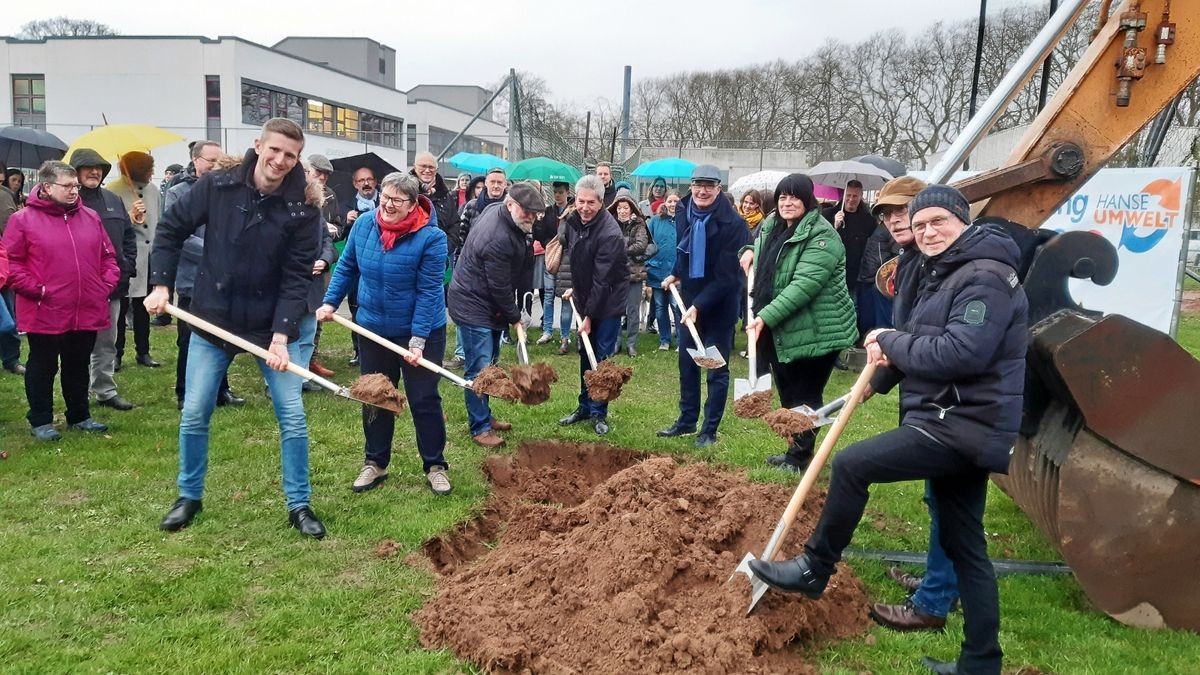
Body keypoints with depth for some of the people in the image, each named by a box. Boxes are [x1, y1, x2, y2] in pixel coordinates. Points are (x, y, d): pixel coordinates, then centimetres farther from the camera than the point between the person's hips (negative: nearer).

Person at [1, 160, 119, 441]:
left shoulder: (90, 217, 8)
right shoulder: (23, 220, -6)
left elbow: (108, 256, 14)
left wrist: (107, 284, 2)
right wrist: (37, 289, -14)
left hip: (88, 312, 4)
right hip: (45, 314, -4)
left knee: (79, 366, 17)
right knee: (43, 368, 10)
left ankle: (79, 416, 30)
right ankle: (40, 421, 22)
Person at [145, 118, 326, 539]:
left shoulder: (303, 209, -11)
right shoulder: (216, 187, -7)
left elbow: (297, 278, -13)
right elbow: (171, 230, 5)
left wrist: (281, 335, -21)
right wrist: (160, 285, -3)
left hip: (272, 324, -1)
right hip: (212, 318, 1)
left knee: (292, 416, -2)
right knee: (194, 413, 7)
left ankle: (299, 505, 14)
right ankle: (189, 497, 29)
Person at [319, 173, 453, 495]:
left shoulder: (431, 238, -21)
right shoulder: (364, 224, -7)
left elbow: (428, 292, -21)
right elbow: (346, 267, 8)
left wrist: (417, 340, -23)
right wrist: (330, 303, 1)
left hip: (422, 331, -4)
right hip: (374, 328, 4)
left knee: (424, 400, 3)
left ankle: (435, 465, 18)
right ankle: (375, 463, 28)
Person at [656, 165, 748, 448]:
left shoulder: (732, 223, -21)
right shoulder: (683, 211, -2)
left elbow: (725, 275, -22)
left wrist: (699, 306, -26)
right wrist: (675, 274, 10)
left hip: (721, 301, -6)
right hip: (690, 296, 6)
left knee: (716, 367, 2)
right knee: (687, 362, 14)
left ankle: (710, 430, 11)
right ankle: (687, 420, 27)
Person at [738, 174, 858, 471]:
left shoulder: (821, 236, -17)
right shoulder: (771, 226, 10)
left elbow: (803, 285, -28)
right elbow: (764, 273, 32)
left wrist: (765, 317, -32)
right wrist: (750, 251, 8)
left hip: (816, 332, -8)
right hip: (781, 332, 8)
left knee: (805, 397, 1)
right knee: (787, 394, 17)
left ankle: (800, 457, 15)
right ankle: (793, 451, 31)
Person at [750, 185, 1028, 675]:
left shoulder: (985, 277, -14)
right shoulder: (943, 274, 20)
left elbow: (961, 354, -26)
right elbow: (927, 348, 24)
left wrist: (891, 342, -13)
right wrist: (886, 363, 3)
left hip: (963, 425, -11)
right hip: (959, 424, 11)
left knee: (850, 465, -14)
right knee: (964, 544, 13)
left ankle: (814, 569, 3)